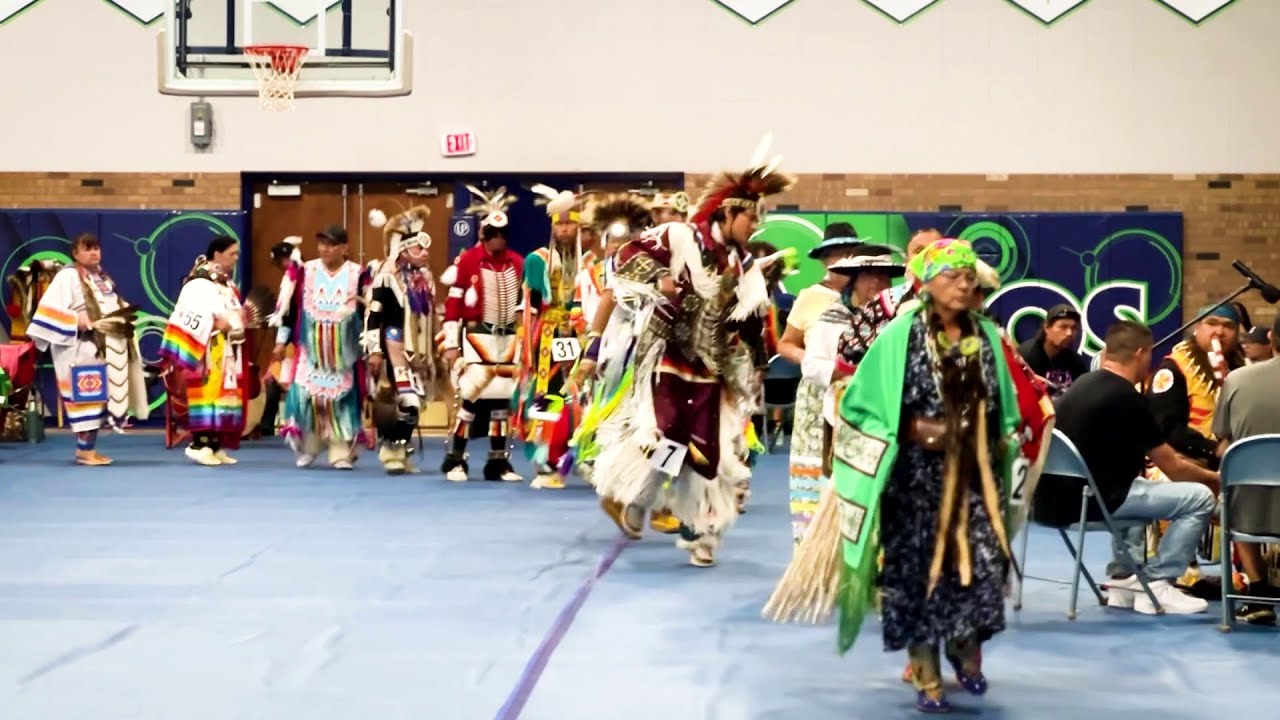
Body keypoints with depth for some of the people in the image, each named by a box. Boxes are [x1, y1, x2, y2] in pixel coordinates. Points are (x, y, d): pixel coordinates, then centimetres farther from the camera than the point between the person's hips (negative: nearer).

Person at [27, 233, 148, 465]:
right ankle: (84, 450, -5)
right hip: (82, 348, -8)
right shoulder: (68, 276, -9)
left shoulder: (103, 277, 18)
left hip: (107, 348, 8)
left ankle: (89, 447, 14)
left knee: (101, 396, 8)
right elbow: (51, 309, -17)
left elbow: (112, 307, 26)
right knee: (86, 397, -9)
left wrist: (126, 312, 5)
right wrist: (78, 321, -24)